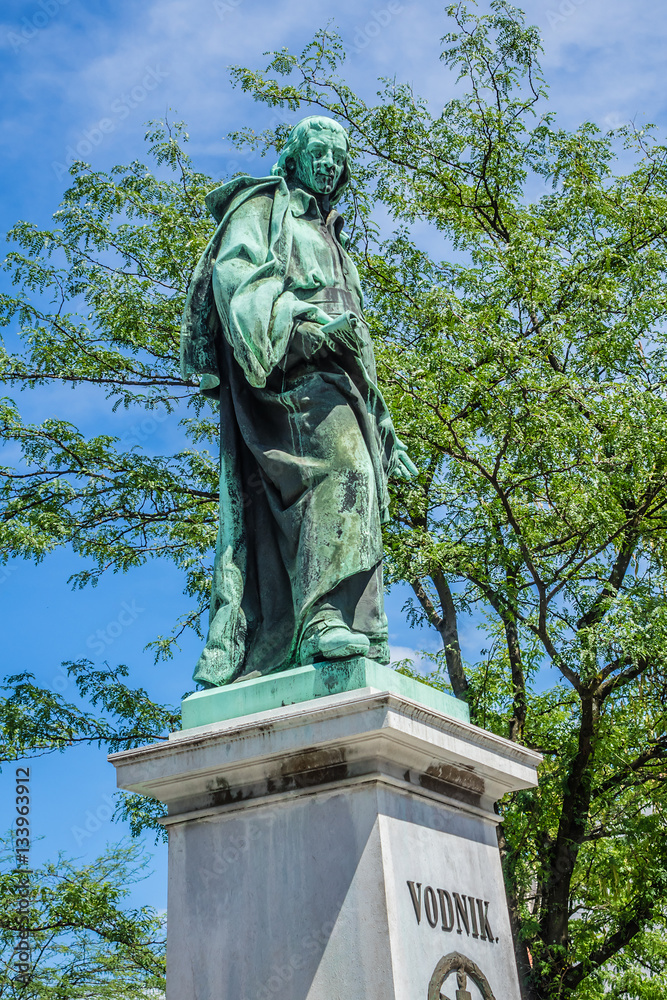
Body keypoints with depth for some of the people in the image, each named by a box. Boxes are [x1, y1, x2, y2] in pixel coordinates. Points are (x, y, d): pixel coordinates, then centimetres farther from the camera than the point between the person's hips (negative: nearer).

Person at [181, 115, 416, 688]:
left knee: (271, 517, -6)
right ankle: (328, 619, -45)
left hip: (332, 378, 7)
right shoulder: (265, 207, 17)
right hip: (287, 367, -7)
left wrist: (385, 430, 27)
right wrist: (298, 312, -24)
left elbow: (359, 349, 34)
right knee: (340, 468, -33)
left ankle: (240, 668, -14)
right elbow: (235, 271, -5)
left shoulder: (333, 246, 39)